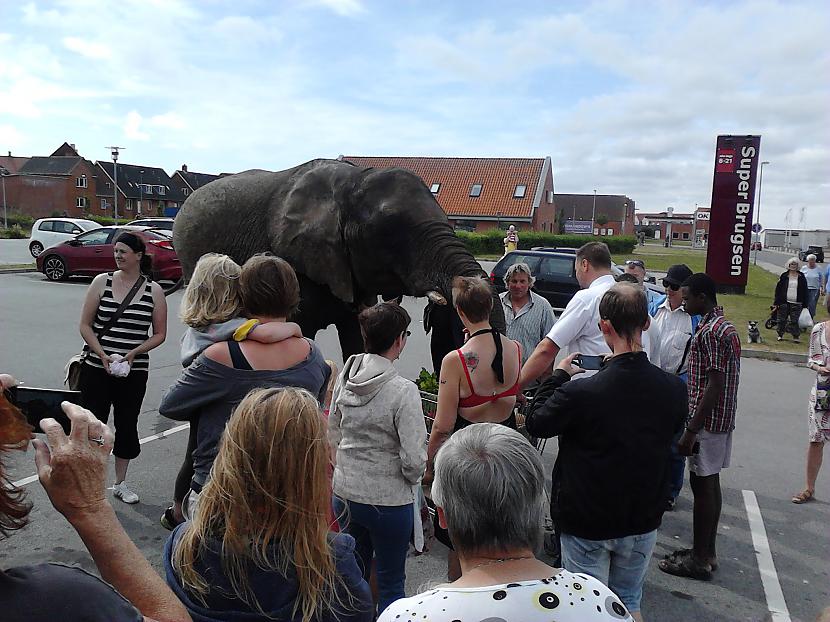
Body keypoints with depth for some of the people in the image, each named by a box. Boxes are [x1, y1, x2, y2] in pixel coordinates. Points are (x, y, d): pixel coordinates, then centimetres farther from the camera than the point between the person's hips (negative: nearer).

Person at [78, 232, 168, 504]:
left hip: (134, 371, 1)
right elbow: (85, 325, 0)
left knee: (127, 425, 10)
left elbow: (159, 334, 2)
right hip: (97, 368, 0)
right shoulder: (102, 282, 0)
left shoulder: (154, 291, -1)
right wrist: (103, 355, -12)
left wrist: (132, 353, -12)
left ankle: (120, 483, 27)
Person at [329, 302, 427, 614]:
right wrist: (413, 477, 1)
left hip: (344, 494, 6)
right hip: (388, 500, -5)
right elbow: (414, 460, -21)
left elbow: (333, 436, 7)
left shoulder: (345, 378, -4)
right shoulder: (403, 391, -22)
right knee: (391, 582, 15)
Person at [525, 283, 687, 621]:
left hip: (588, 524, -4)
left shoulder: (579, 392, -29)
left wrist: (558, 375, 2)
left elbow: (536, 424, -10)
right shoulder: (673, 388, -15)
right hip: (643, 520, 4)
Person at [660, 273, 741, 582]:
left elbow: (714, 386, -23)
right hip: (722, 420, 10)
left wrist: (691, 431, -22)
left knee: (702, 485, -1)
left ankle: (699, 559, 9)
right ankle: (707, 552, 26)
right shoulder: (725, 327, 13)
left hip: (708, 420, -10)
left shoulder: (710, 332, -19)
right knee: (710, 483, 15)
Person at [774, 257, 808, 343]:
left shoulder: (801, 277, 5)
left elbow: (804, 291, 7)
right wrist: (776, 302, -1)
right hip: (784, 302, 0)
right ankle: (780, 335, 17)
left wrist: (804, 304, 2)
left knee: (795, 321, -2)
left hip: (796, 303, 0)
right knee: (782, 320, 5)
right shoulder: (784, 276, 3)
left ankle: (796, 336, 4)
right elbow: (778, 289, 4)